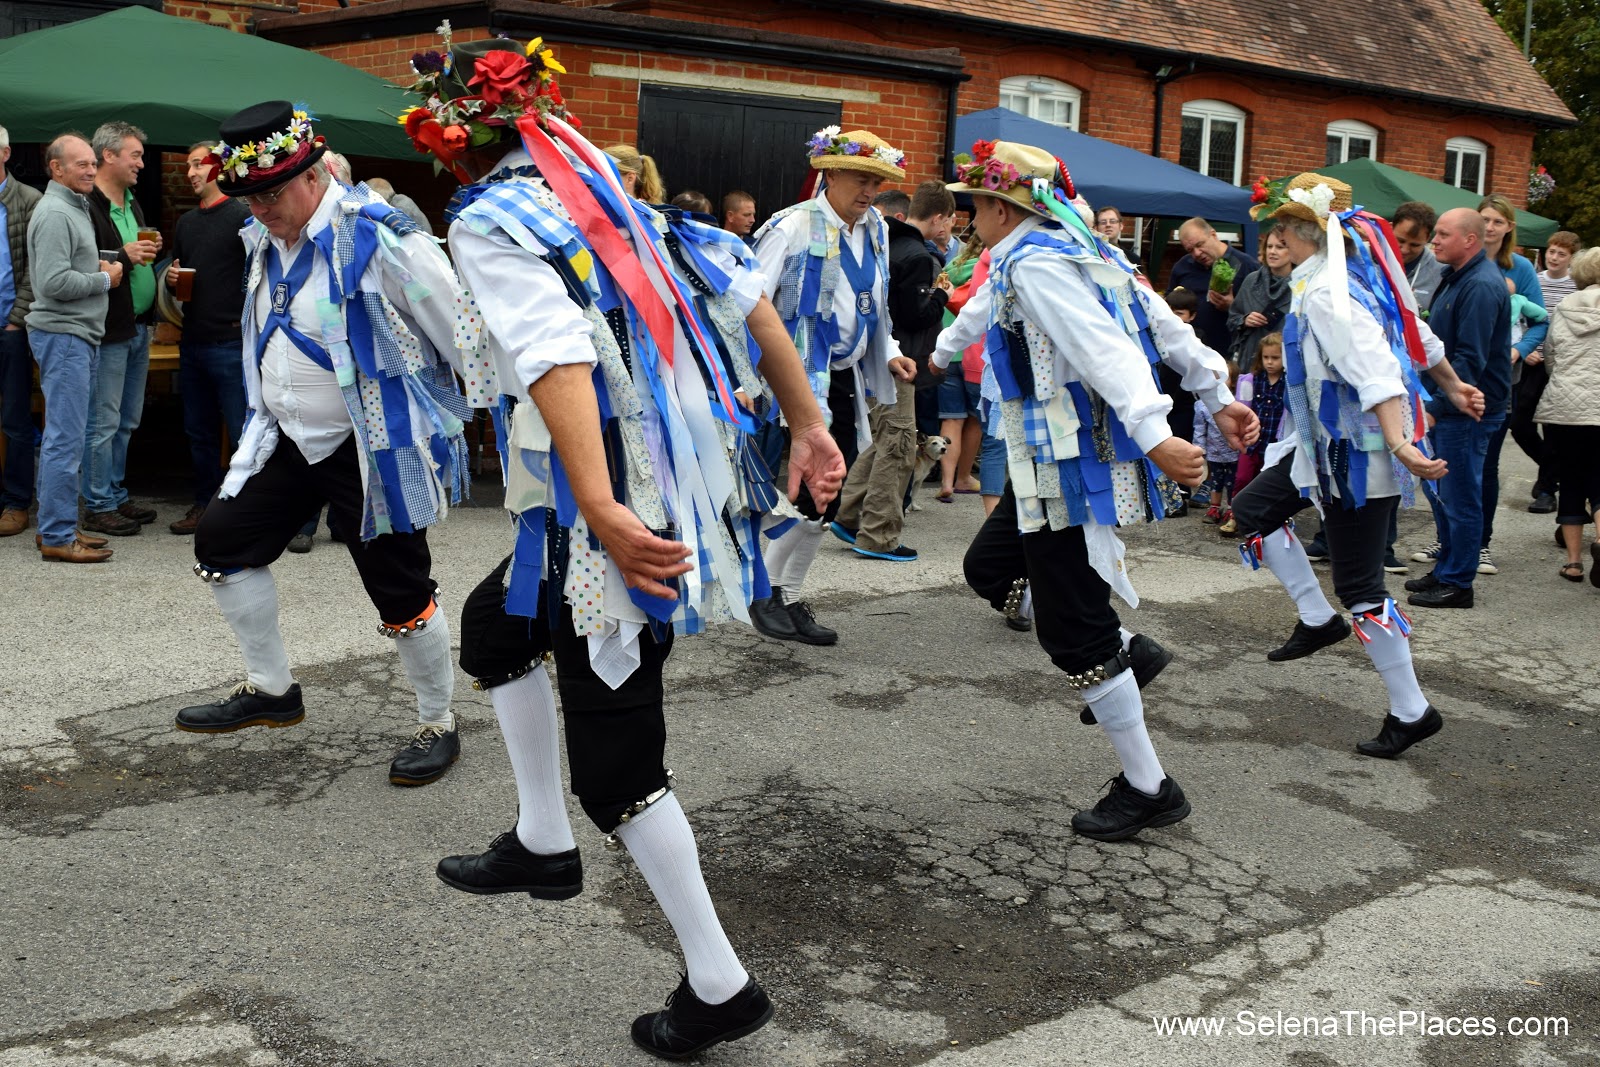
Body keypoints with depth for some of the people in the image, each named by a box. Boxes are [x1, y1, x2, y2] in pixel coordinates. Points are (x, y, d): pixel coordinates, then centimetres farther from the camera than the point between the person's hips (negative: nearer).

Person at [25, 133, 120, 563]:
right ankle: (57, 537, -4)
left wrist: (99, 266, 7)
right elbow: (55, 283, -22)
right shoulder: (54, 213, -15)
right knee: (65, 439, -8)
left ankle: (58, 526, 19)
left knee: (64, 436, 13)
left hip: (79, 334, 10)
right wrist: (104, 279, -10)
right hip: (62, 334, -10)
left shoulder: (77, 208, 17)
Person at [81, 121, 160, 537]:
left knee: (126, 422, 15)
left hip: (138, 327, 9)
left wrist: (150, 252, 7)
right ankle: (98, 507, 6)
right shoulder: (87, 207, -15)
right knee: (103, 422, -2)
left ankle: (117, 497, 25)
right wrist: (124, 257, -22)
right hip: (109, 330, -9)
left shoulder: (132, 204, 15)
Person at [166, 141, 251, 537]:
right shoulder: (186, 223, 17)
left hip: (231, 342, -8)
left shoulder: (243, 217, -6)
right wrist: (171, 278, 4)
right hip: (193, 341, 8)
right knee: (199, 431, 13)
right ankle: (205, 504, 22)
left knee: (243, 430, -5)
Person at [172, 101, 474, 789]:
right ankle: (271, 689, 28)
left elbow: (463, 338, -15)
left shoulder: (378, 238, -20)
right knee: (221, 542, 11)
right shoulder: (265, 241, 7)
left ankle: (438, 726, 17)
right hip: (290, 440, 9)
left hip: (372, 449, -8)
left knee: (401, 594, -3)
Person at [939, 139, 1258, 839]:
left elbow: (1101, 347, -30)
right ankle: (1127, 651, 24)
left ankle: (1148, 790, 9)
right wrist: (1219, 396, 20)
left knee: (1074, 633, -2)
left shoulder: (1034, 262, -16)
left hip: (1069, 470, -10)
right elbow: (1163, 325, 15)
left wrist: (1154, 434, -41)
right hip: (1060, 462, 10)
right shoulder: (1080, 249, 14)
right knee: (988, 568, 22)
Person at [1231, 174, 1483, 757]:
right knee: (1252, 509, 17)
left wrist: (1399, 445, -44)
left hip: (1356, 454, -10)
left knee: (1359, 585, -2)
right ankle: (1318, 618, 22)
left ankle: (1412, 712, 9)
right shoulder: (1359, 272, 7)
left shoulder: (1327, 294, -23)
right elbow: (1419, 336, 19)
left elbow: (1376, 372, -34)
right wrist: (1452, 386, 33)